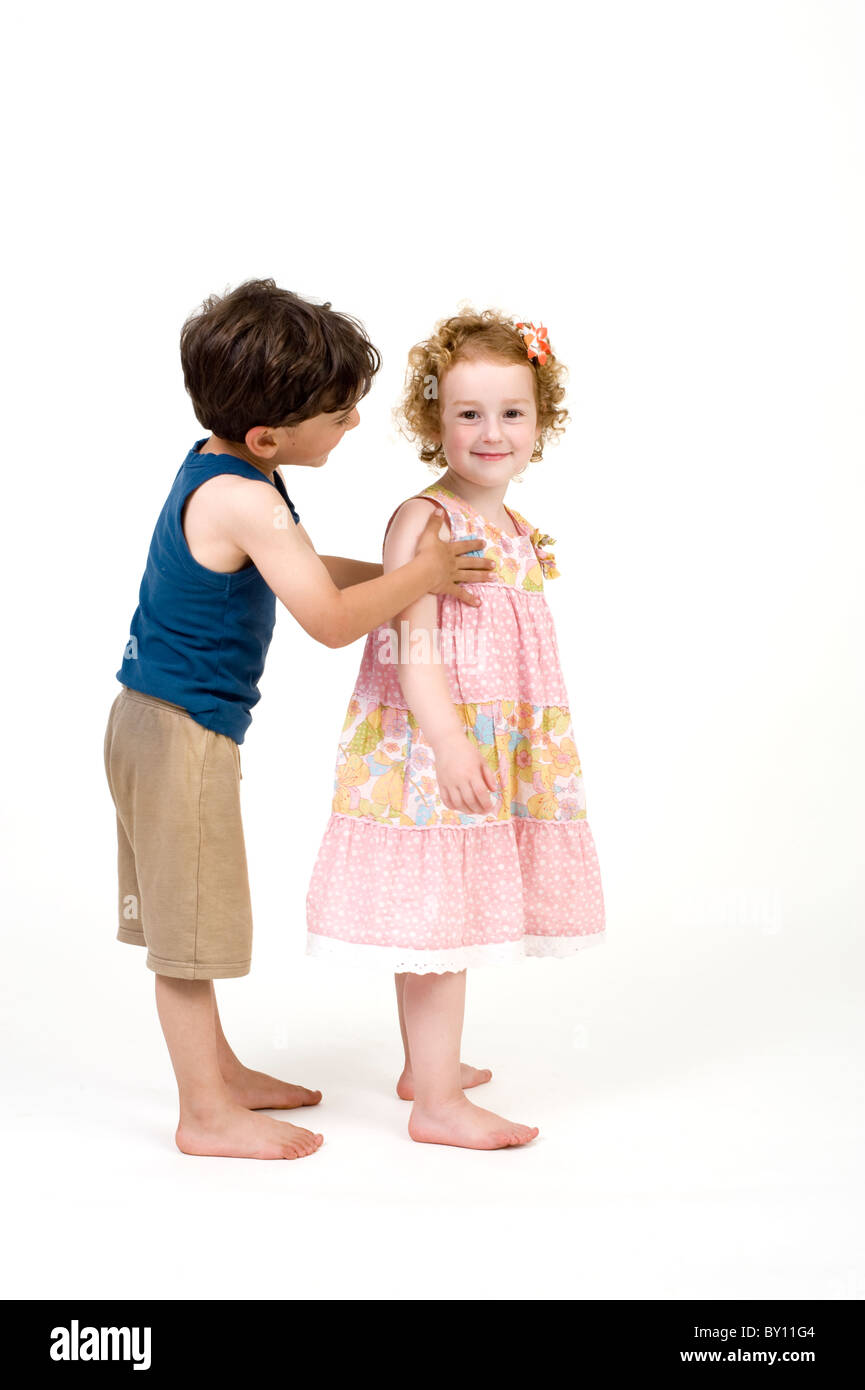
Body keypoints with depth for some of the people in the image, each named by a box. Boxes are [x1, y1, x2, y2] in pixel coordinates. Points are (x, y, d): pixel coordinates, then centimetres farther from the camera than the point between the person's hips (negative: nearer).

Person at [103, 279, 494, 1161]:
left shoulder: (218, 468, 9)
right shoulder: (245, 500, -23)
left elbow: (304, 576, 20)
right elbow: (331, 620, -23)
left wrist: (401, 576, 10)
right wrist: (421, 574, -10)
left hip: (159, 720, 10)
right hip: (184, 730, -10)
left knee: (188, 918, 19)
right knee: (189, 926, 1)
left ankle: (218, 1069, 35)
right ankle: (207, 1115, 14)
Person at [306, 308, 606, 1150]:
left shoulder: (517, 530, 13)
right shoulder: (425, 519, -13)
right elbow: (409, 643, -20)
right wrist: (449, 741, -28)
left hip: (497, 746, 9)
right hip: (431, 744, -9)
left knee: (440, 917, 18)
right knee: (438, 914, -3)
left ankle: (427, 1065, 33)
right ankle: (437, 1103, 7)